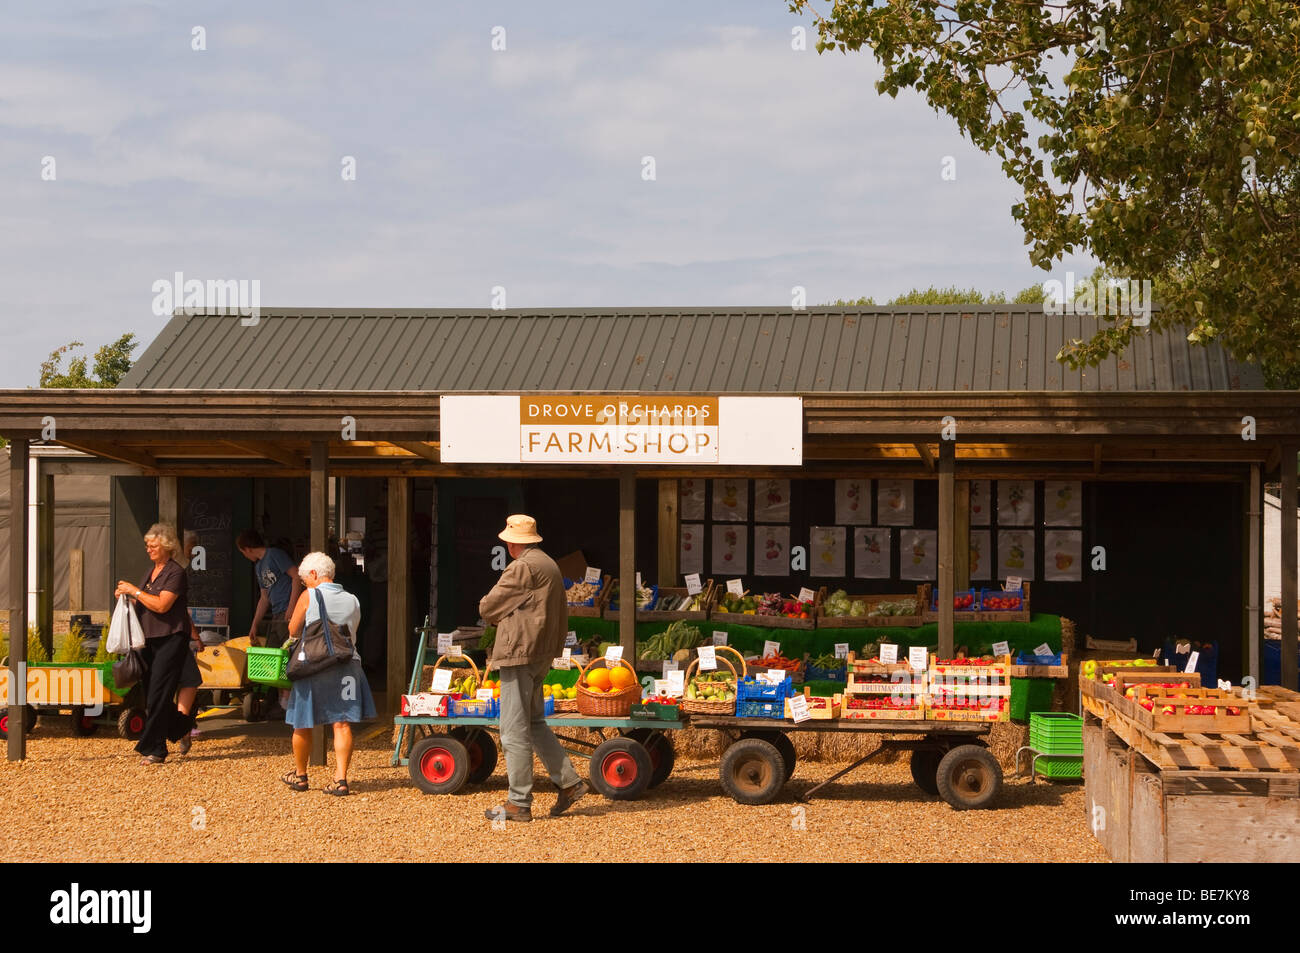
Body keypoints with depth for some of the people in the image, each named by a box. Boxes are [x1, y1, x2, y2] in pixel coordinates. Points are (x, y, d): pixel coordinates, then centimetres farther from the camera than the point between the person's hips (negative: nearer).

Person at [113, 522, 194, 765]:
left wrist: (135, 590, -14)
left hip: (171, 638, -9)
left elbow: (161, 605, -20)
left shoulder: (175, 572, -10)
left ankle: (154, 749, -5)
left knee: (158, 695, -9)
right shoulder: (152, 571, 16)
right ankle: (182, 727, 28)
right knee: (149, 693, 9)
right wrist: (127, 597, 5)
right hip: (150, 639, 9)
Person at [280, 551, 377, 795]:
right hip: (347, 665, 3)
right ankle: (340, 778, -8)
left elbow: (293, 631, 3)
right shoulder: (353, 601, 10)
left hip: (313, 665, -3)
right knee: (342, 725, 0)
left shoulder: (309, 596, -3)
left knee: (302, 725, 12)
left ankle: (300, 775, 25)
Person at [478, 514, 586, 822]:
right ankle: (569, 782, 16)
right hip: (542, 654, 10)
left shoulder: (522, 568, -15)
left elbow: (487, 608, -11)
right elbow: (562, 615, 22)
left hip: (519, 652, -10)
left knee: (514, 729, -4)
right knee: (534, 722, 19)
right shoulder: (550, 566, 15)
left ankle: (519, 803, -1)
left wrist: (501, 618, 10)